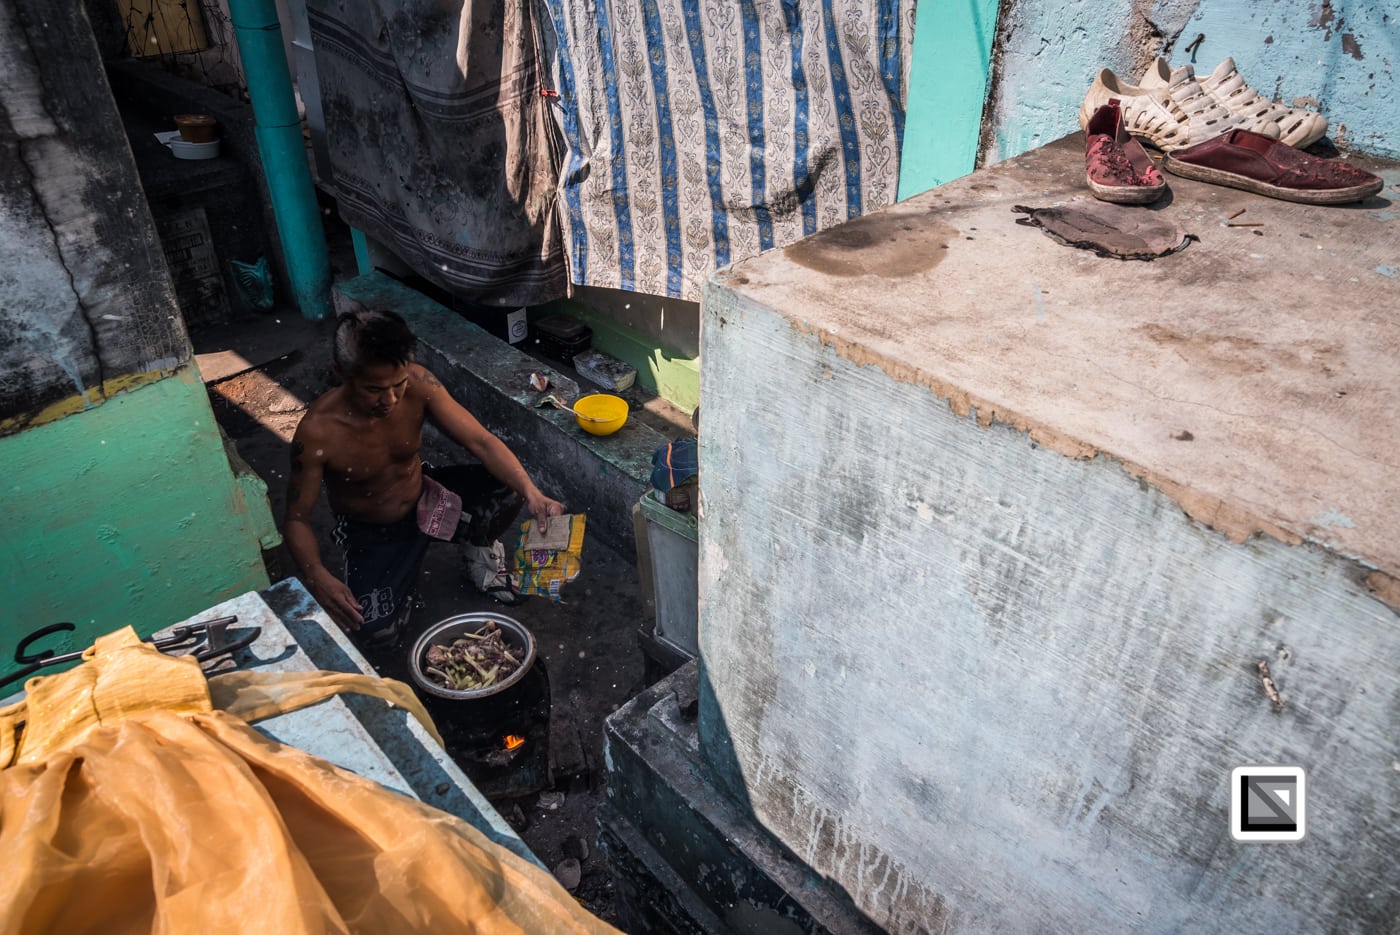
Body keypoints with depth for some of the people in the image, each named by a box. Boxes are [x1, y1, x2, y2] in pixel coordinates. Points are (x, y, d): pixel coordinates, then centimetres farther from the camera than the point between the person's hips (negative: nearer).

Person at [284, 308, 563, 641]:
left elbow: (480, 440, -24)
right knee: (373, 629, -22)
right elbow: (297, 517, -20)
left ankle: (482, 551, 10)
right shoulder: (317, 432, -30)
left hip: (425, 496, 2)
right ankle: (400, 571, 13)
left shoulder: (417, 384, -24)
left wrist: (531, 492, -41)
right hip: (369, 533, -2)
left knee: (510, 485, -22)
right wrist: (318, 578, -39)